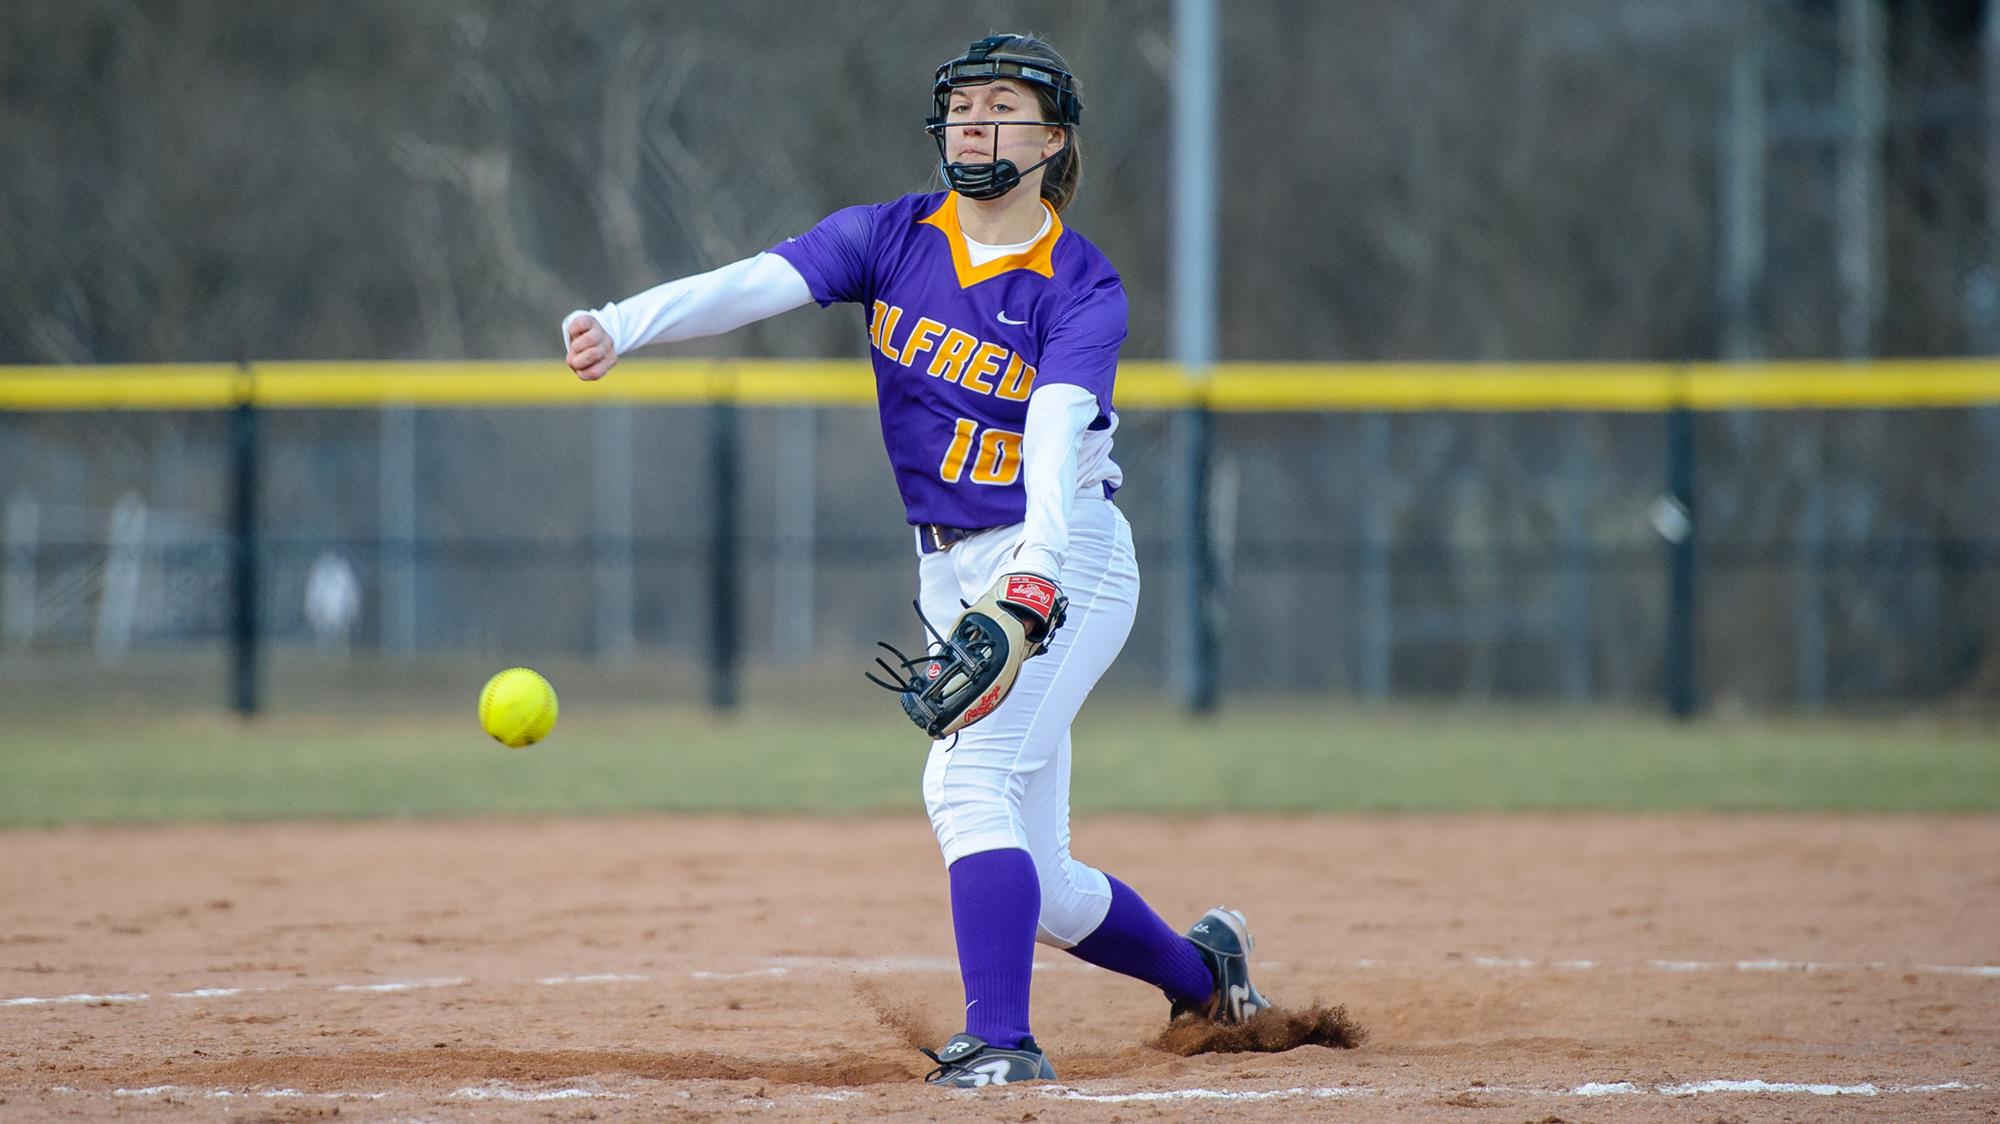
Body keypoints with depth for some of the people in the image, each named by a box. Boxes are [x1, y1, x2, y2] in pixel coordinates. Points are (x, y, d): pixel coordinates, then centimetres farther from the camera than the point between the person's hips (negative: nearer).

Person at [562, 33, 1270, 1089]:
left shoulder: (1081, 290, -11)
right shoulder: (893, 237, 1)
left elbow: (1057, 431, -29)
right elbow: (752, 283, -16)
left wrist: (1037, 570, -46)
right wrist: (620, 326, -34)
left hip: (1066, 563, -6)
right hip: (952, 578, 6)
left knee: (967, 781, -27)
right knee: (1033, 884, 8)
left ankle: (1000, 1039, -31)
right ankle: (1200, 970, 33)